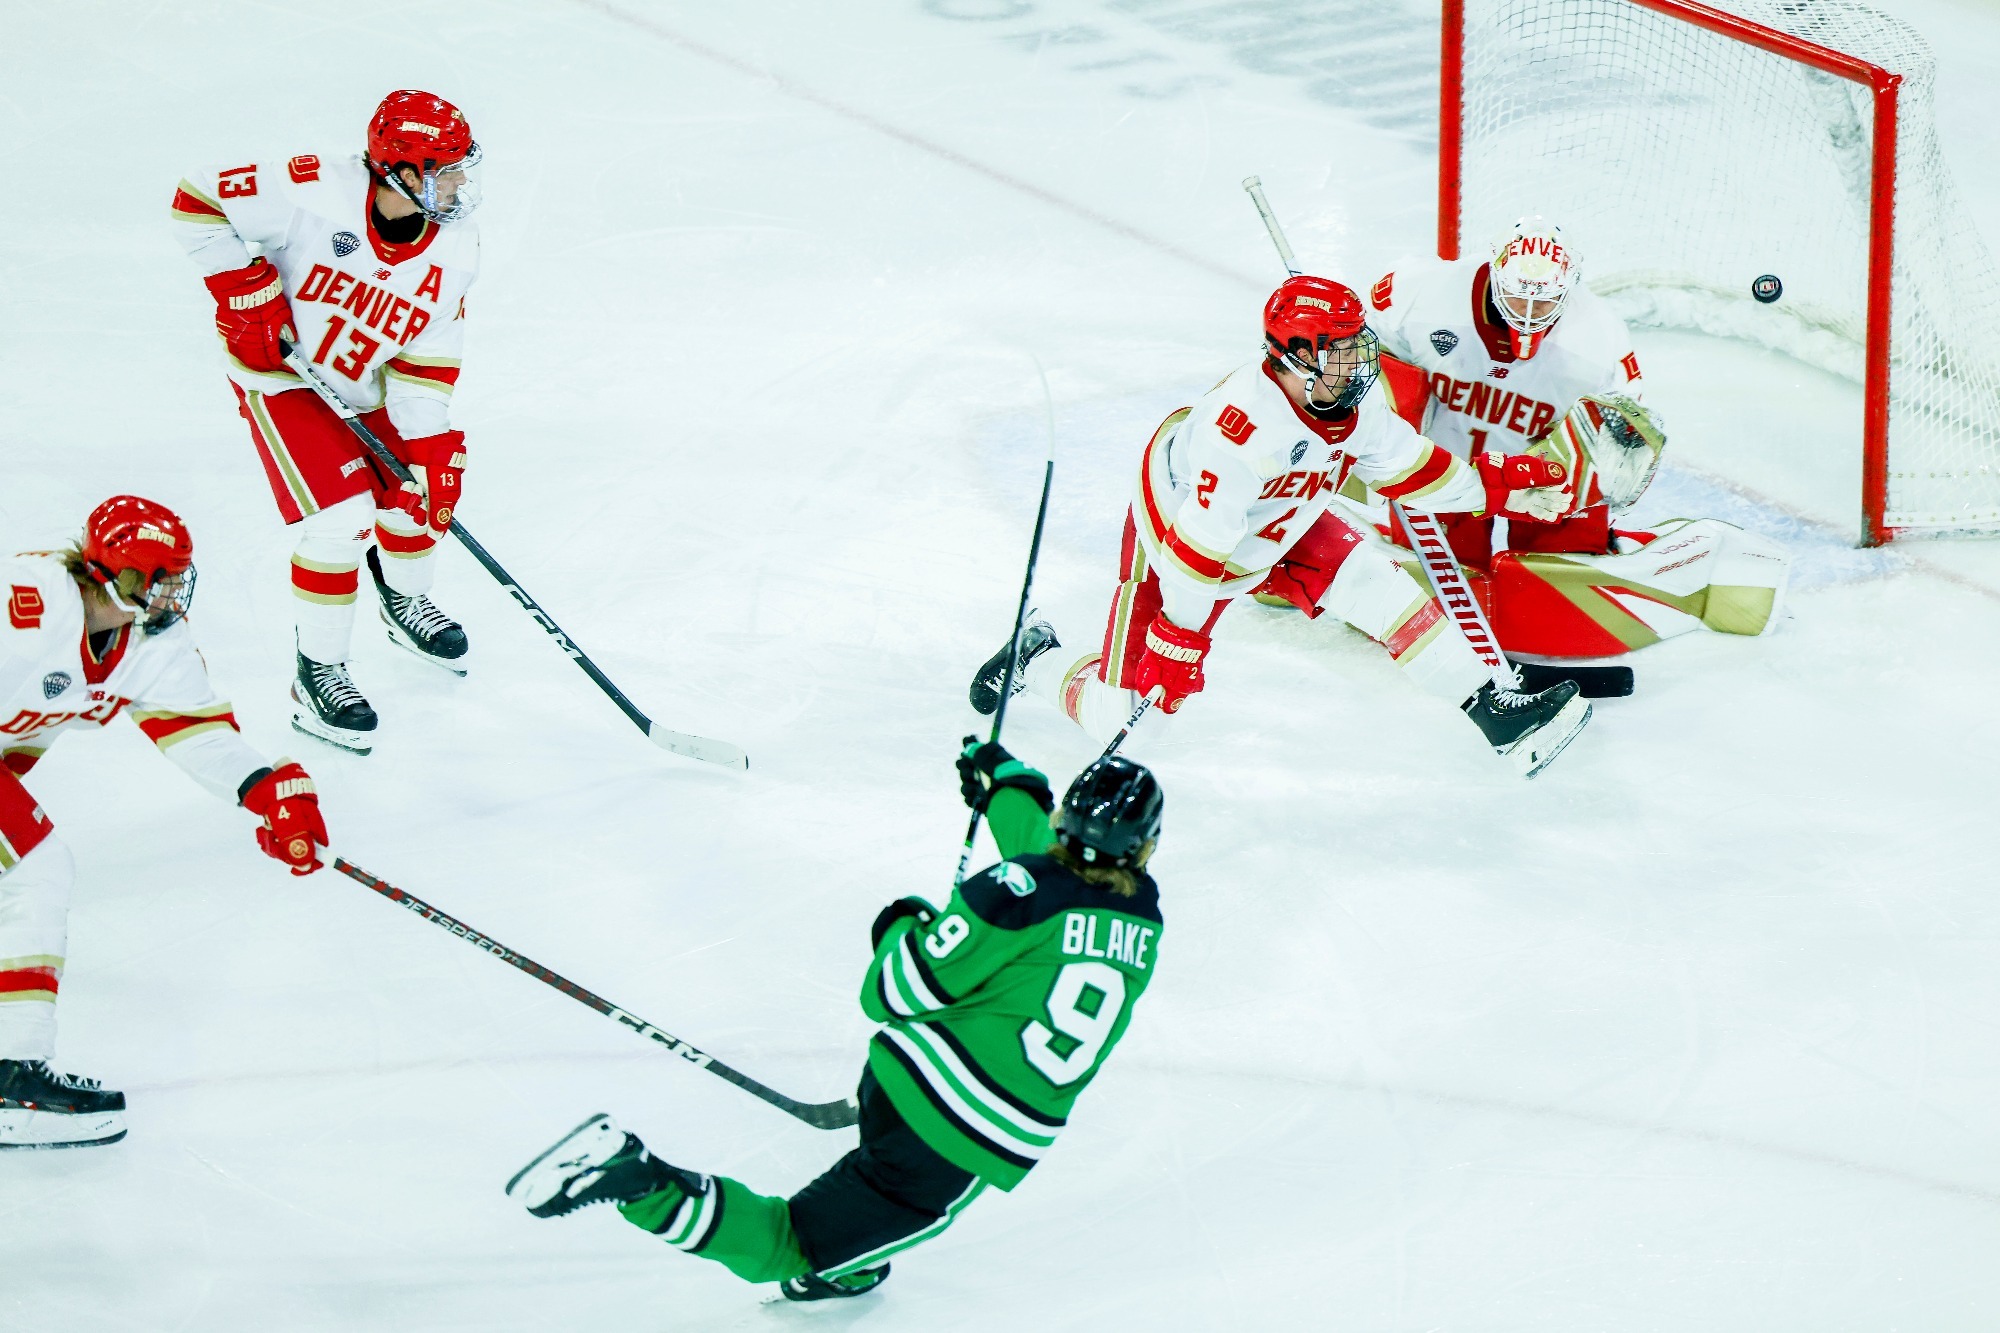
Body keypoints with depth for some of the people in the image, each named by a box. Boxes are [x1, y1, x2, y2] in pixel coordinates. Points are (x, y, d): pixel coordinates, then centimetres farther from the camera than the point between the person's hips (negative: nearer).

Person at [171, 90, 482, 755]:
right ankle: (318, 675, 0)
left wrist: (432, 443, -15)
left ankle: (407, 602, 44)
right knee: (342, 515, -16)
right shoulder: (316, 191, -32)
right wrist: (247, 291, -25)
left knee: (421, 490, 10)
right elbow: (200, 201, -24)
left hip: (369, 381, 6)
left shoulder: (455, 245, -14)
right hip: (280, 371, -6)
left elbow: (429, 353, -7)